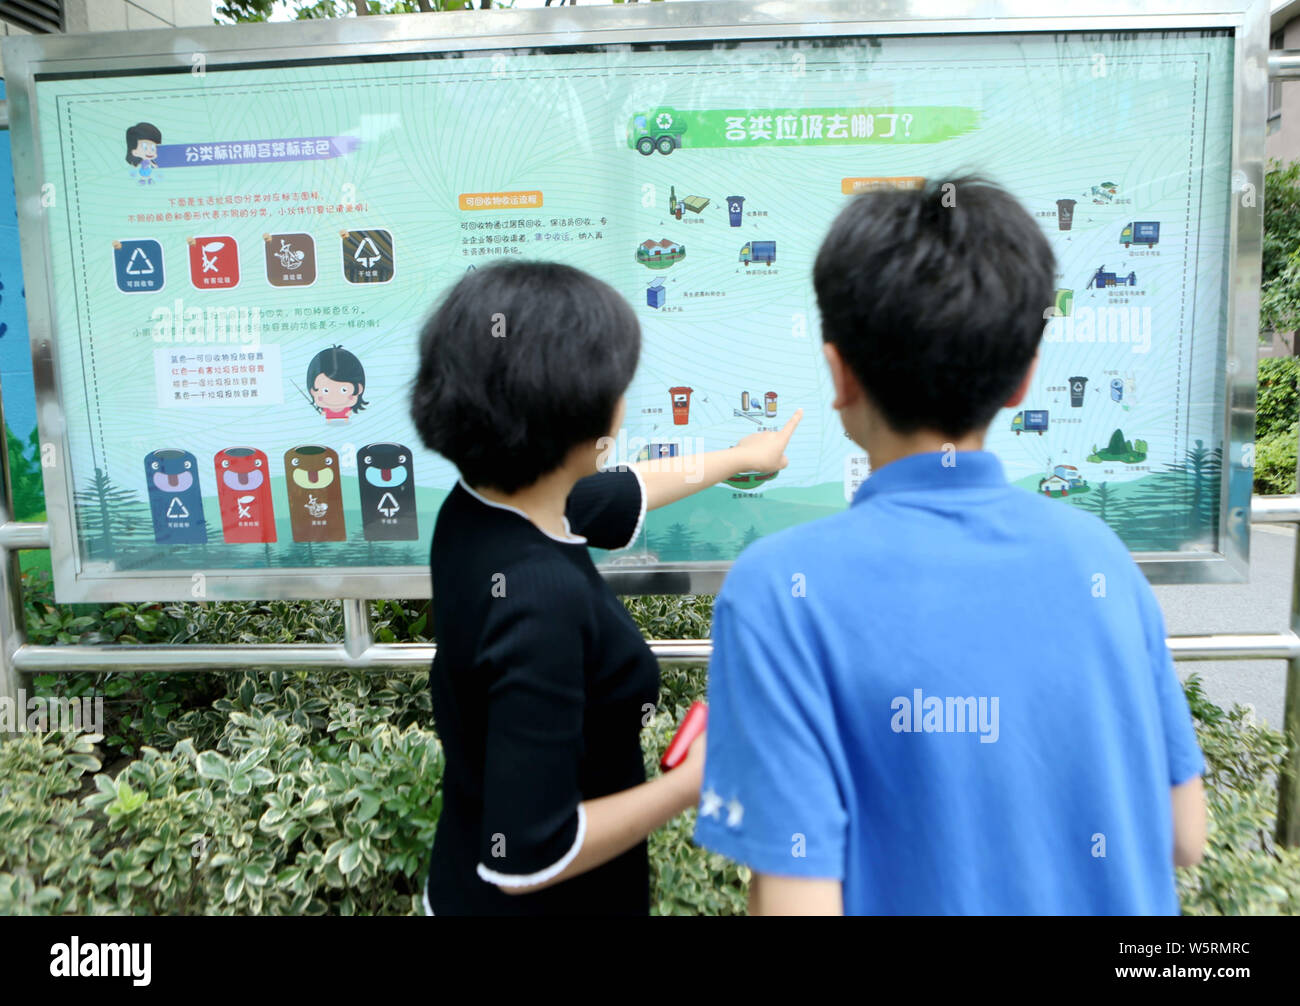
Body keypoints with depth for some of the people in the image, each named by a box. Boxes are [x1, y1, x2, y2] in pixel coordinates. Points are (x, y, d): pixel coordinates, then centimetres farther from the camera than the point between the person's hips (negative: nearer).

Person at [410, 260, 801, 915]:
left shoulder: (480, 506, -10)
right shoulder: (540, 599, -36)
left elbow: (620, 495, 10)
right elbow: (528, 857, -32)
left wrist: (740, 457, 23)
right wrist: (693, 783, -21)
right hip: (537, 902, -7)